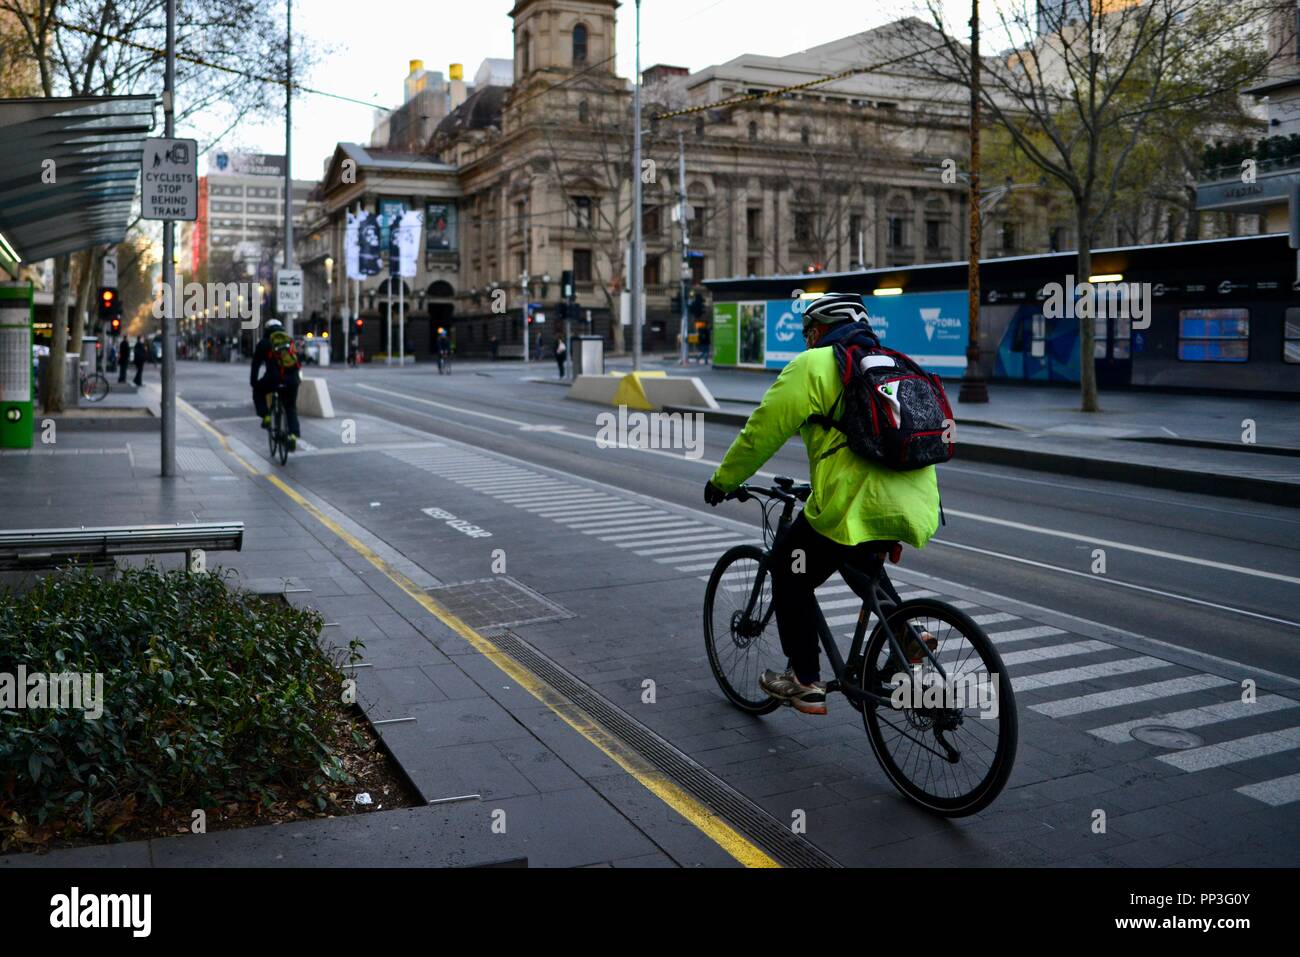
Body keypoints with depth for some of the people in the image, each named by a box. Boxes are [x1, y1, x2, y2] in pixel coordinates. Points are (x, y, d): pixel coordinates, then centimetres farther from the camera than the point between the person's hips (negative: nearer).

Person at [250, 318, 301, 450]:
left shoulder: (264, 343, 13)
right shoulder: (291, 341, 22)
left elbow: (255, 364, 14)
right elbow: (299, 361, 26)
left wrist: (253, 382, 24)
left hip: (273, 379, -2)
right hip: (292, 380, 2)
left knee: (258, 392, 29)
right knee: (291, 408, 18)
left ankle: (266, 417, 12)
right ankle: (293, 435, 2)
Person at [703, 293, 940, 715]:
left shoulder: (815, 365, 1)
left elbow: (763, 430, 1)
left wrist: (723, 480, 14)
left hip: (855, 505, -7)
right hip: (917, 507, 8)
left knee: (789, 570, 14)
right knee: (859, 559, 35)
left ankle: (805, 683, 19)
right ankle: (907, 636, 17)